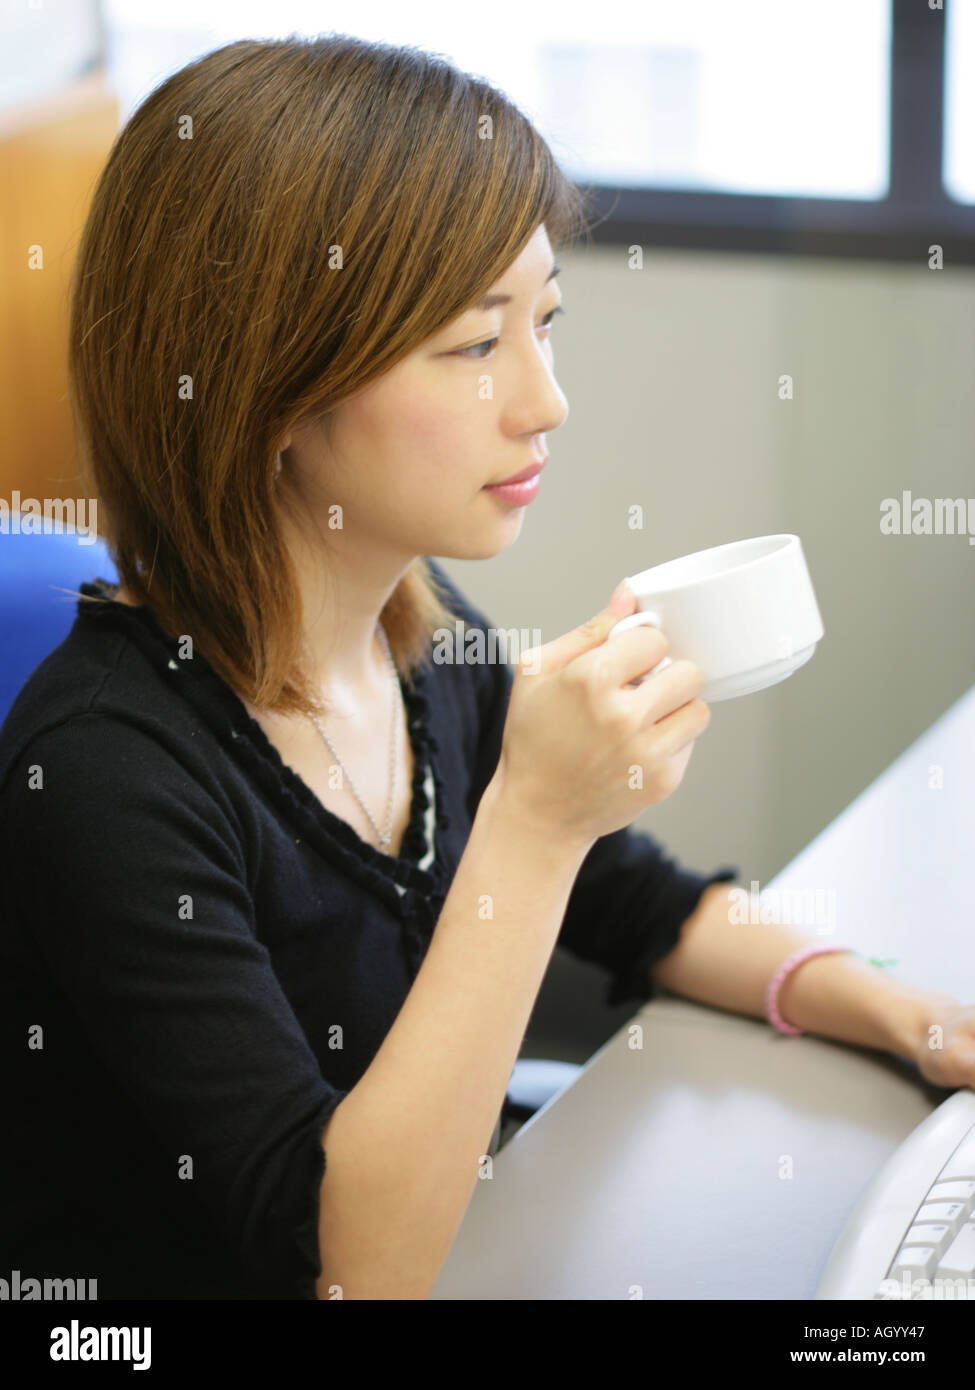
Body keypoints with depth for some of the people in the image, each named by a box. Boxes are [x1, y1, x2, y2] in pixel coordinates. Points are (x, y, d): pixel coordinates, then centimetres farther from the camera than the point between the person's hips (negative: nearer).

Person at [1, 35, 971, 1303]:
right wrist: (536, 820, -31)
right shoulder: (105, 766, -24)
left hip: (471, 1242, 6)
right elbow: (349, 1260, -27)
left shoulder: (430, 638, -2)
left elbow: (645, 909, 14)